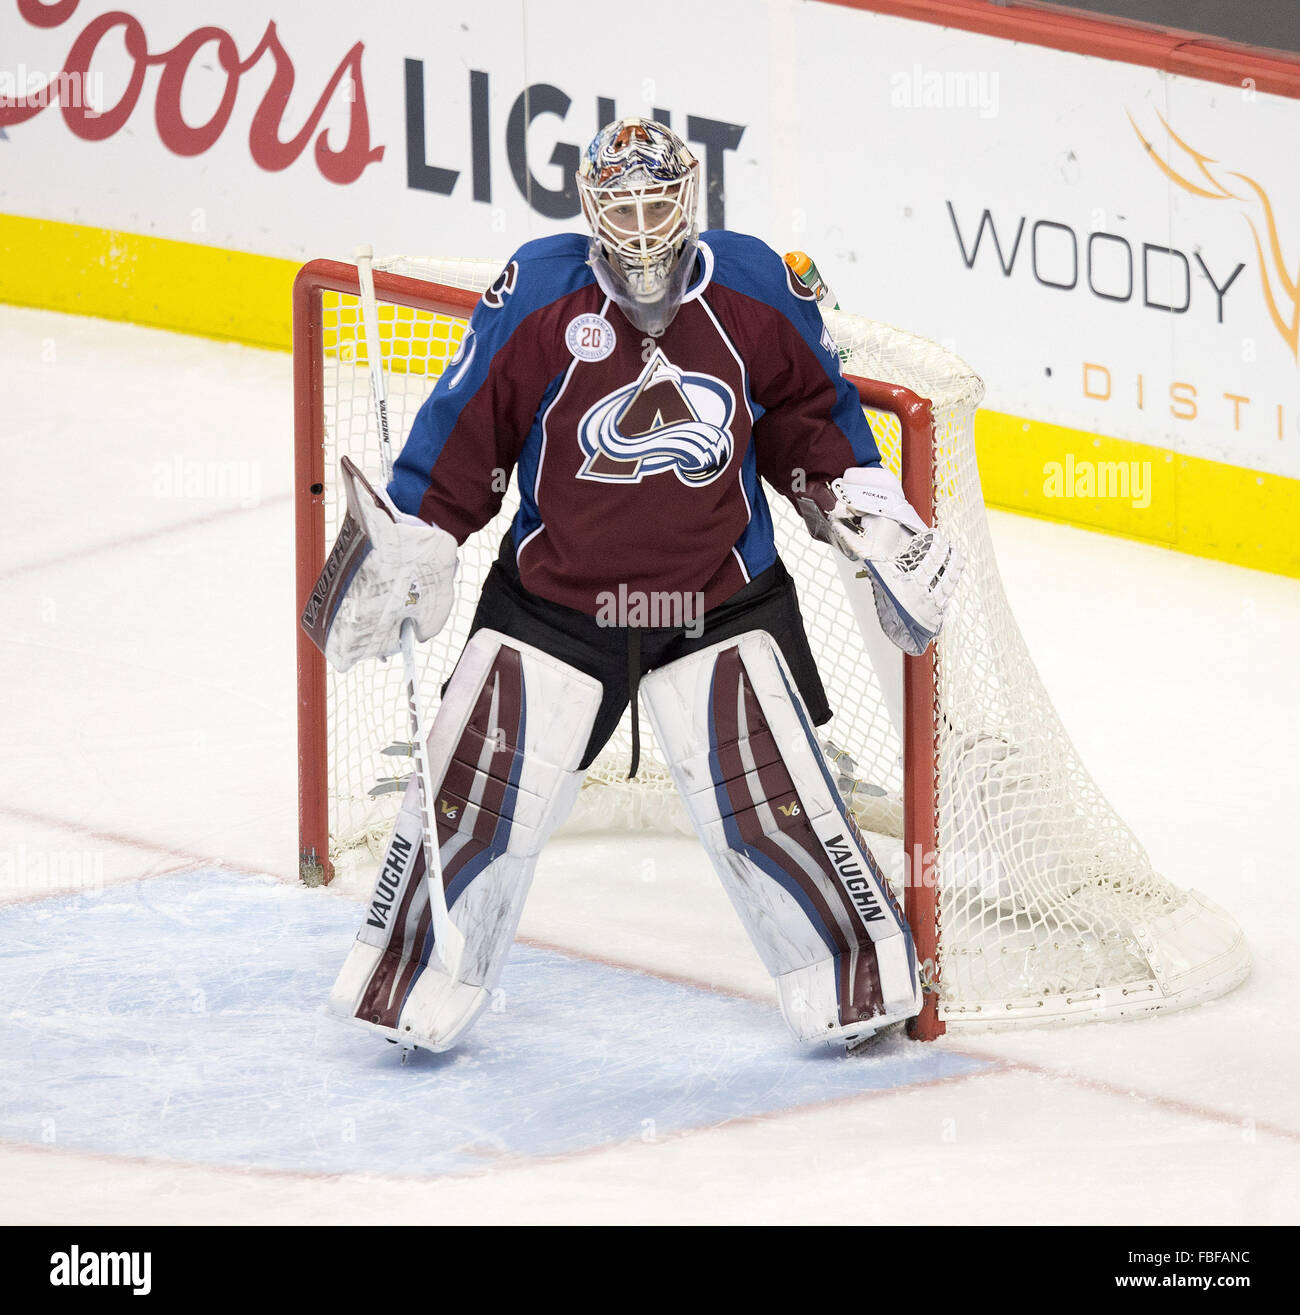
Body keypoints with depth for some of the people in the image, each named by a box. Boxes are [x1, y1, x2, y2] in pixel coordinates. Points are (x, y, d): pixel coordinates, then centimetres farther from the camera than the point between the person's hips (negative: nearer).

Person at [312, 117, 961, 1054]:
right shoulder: (536, 295, -13)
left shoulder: (754, 292, -7)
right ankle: (411, 982, 14)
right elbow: (466, 432, -4)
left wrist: (871, 521, 5)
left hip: (723, 599, 0)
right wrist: (410, 547, -4)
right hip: (552, 594, 0)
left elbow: (810, 411, 9)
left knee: (767, 797, -6)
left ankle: (863, 979, 11)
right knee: (477, 791, -3)